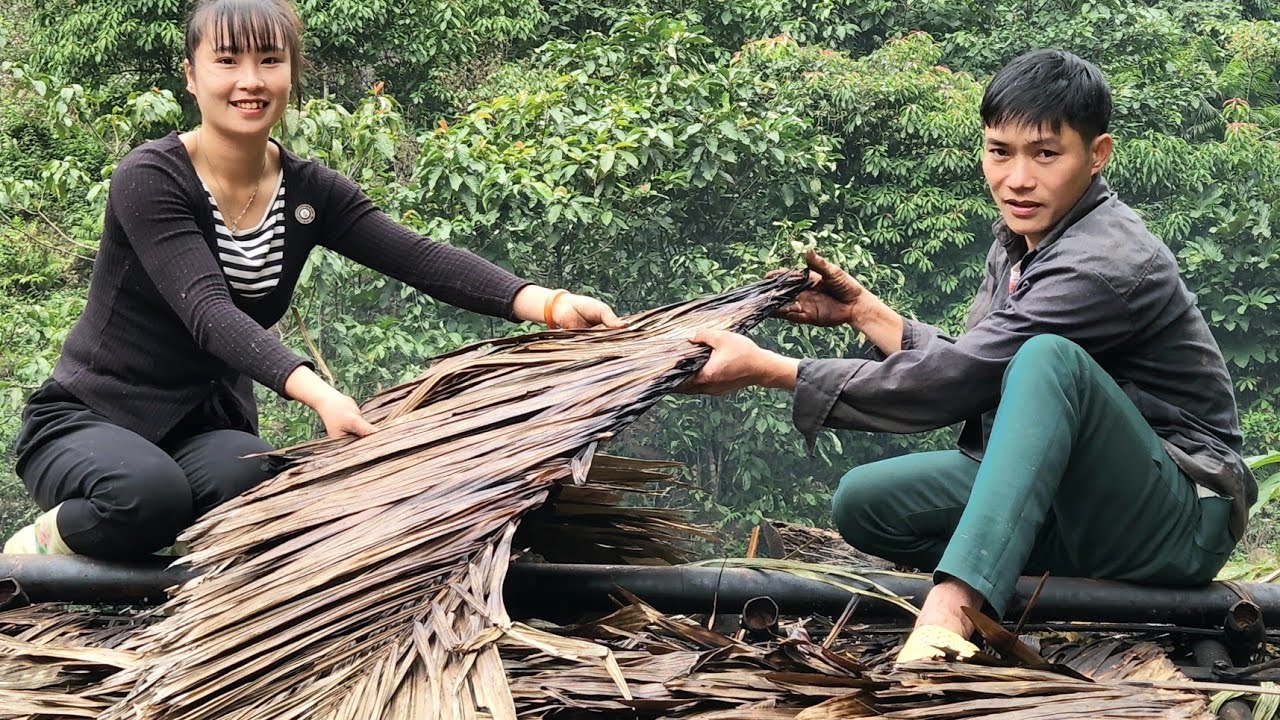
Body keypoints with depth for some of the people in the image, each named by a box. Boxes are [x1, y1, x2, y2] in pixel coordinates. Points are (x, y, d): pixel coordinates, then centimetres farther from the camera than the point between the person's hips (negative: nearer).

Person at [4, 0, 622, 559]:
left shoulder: (310, 192, 1)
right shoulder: (149, 179, -16)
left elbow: (420, 257, -14)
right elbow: (208, 310, -30)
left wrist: (546, 303, -32)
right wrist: (317, 392, -47)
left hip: (208, 428, 4)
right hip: (87, 419, -4)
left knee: (250, 474, -32)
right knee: (146, 489, -37)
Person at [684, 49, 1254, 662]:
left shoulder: (1107, 265, -22)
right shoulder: (1018, 240, 6)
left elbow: (951, 384, -26)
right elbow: (973, 376, 14)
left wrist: (765, 370, -24)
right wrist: (862, 309, 7)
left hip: (1178, 517, -8)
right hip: (1066, 499, 8)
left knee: (1049, 358, -35)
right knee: (862, 503, -5)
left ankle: (951, 610, -46)